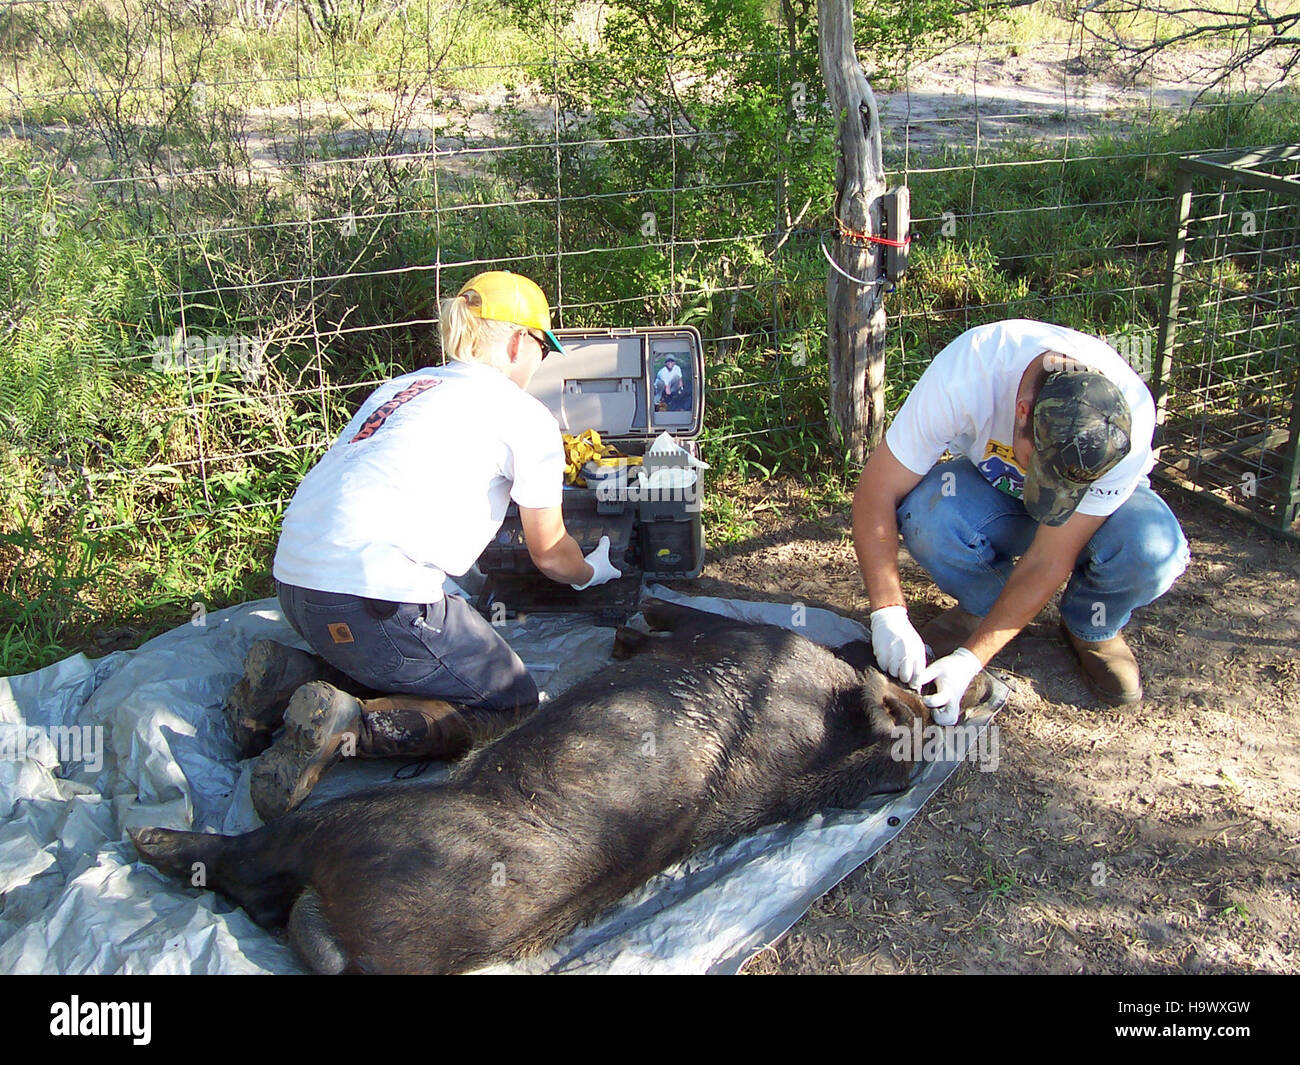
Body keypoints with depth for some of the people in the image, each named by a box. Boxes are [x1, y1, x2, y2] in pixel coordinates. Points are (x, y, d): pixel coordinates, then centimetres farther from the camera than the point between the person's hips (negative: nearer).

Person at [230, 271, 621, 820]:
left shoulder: (404, 386, 23)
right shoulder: (526, 416, 4)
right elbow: (549, 553, 15)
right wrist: (592, 573, 38)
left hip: (292, 579, 8)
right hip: (375, 595, -8)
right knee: (514, 707, 5)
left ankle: (290, 673, 8)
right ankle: (346, 727, -14)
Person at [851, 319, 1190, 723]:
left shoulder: (1128, 424, -34)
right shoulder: (962, 377, -37)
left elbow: (1049, 561, -30)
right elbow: (876, 493, -30)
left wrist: (969, 659, -35)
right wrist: (889, 613, -39)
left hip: (1096, 504, 0)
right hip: (989, 487, 0)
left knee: (1153, 548, -34)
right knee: (925, 512, -35)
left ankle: (1091, 627, 0)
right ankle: (981, 606, -3)